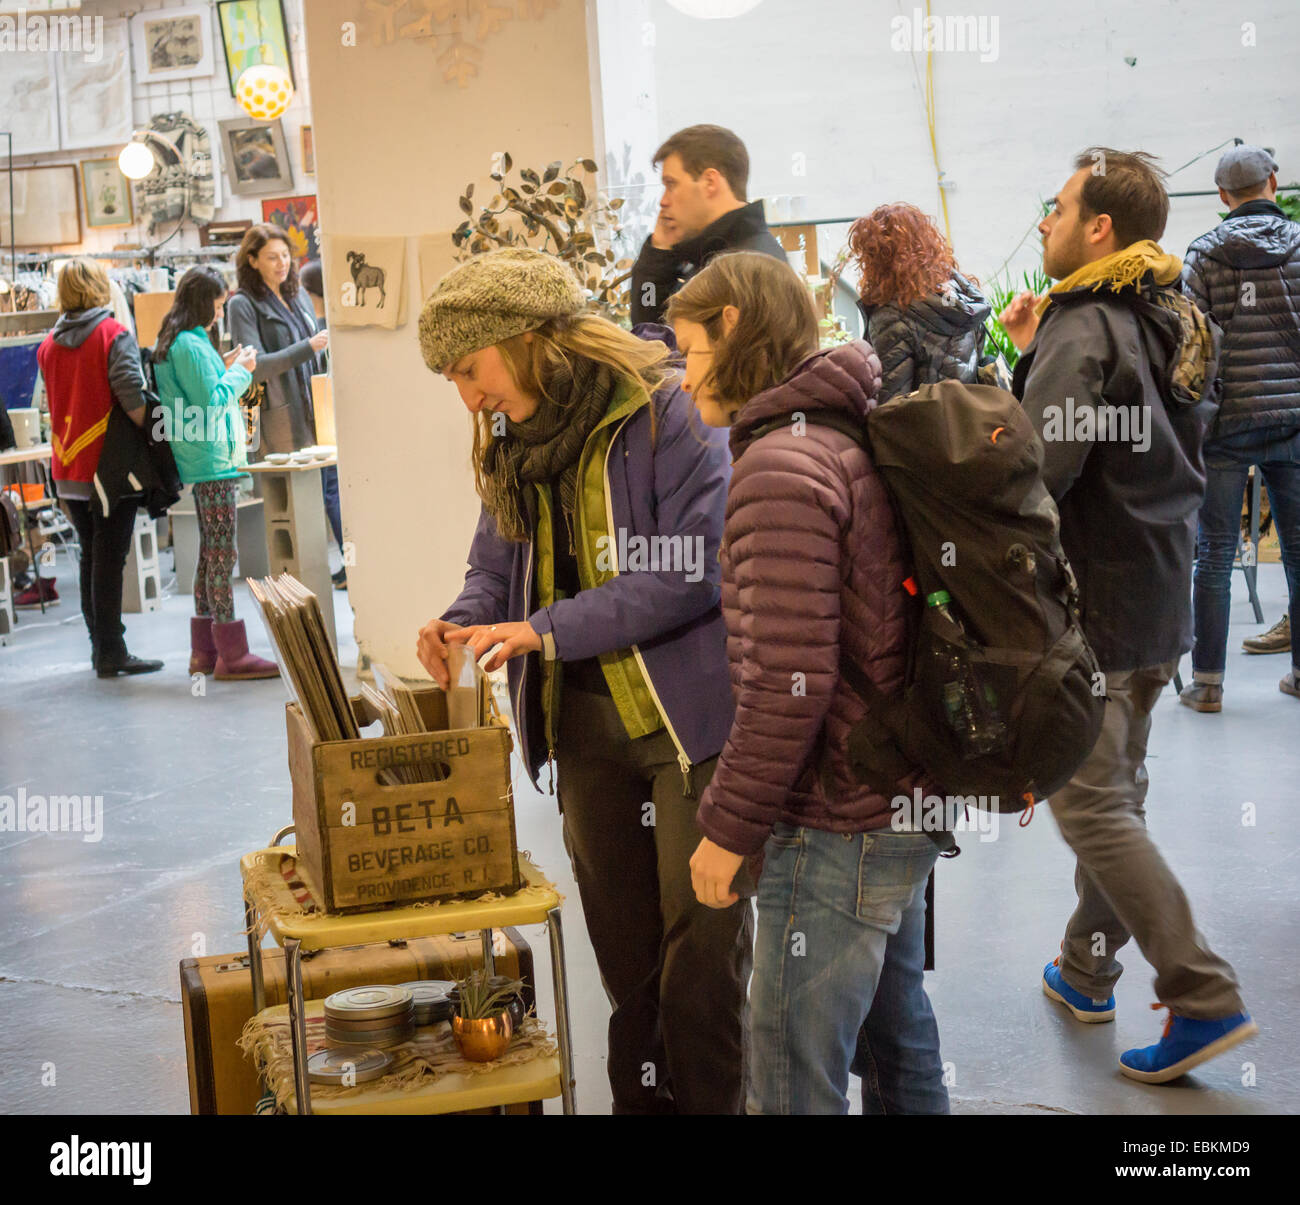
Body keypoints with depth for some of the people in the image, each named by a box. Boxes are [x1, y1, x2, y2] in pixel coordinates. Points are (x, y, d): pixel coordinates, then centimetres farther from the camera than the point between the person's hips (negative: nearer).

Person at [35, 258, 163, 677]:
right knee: (110, 558, -2)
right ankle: (111, 654, 0)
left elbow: (55, 402, 13)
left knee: (91, 558, 14)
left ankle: (101, 649, 20)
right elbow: (132, 400, -19)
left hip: (69, 470, 6)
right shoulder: (114, 335, -9)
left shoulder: (48, 345, 10)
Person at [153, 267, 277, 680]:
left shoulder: (174, 343, 16)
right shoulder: (191, 345, -15)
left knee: (210, 553, 14)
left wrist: (226, 368, 13)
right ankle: (232, 653, -6)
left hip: (205, 463, 11)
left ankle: (204, 650, 19)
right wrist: (239, 371, -8)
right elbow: (212, 403, -19)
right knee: (222, 555, -8)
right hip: (213, 461, -11)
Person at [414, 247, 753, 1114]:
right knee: (622, 942, 15)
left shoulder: (667, 415, -16)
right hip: (586, 725, 7)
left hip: (687, 715, -7)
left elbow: (692, 572, -22)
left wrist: (549, 631, -22)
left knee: (701, 937, -2)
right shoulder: (514, 443, 8)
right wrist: (467, 622, -8)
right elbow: (500, 568, 16)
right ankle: (643, 1097, 31)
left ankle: (713, 1101, 15)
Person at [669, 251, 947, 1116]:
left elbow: (789, 681, -23)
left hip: (839, 831, -10)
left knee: (797, 1083, 1)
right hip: (907, 802, 10)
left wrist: (729, 827, -14)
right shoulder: (854, 438, 11)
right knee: (896, 1036, 22)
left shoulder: (779, 464, -19)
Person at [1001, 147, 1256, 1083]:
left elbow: (1037, 467, -28)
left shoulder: (1083, 329, -19)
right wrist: (1034, 353, 6)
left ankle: (1204, 999, -4)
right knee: (1116, 789, 19)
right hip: (1161, 596, 9)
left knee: (1091, 807, -2)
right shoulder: (1172, 322, 10)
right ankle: (1089, 968, 32)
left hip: (1091, 603, -9)